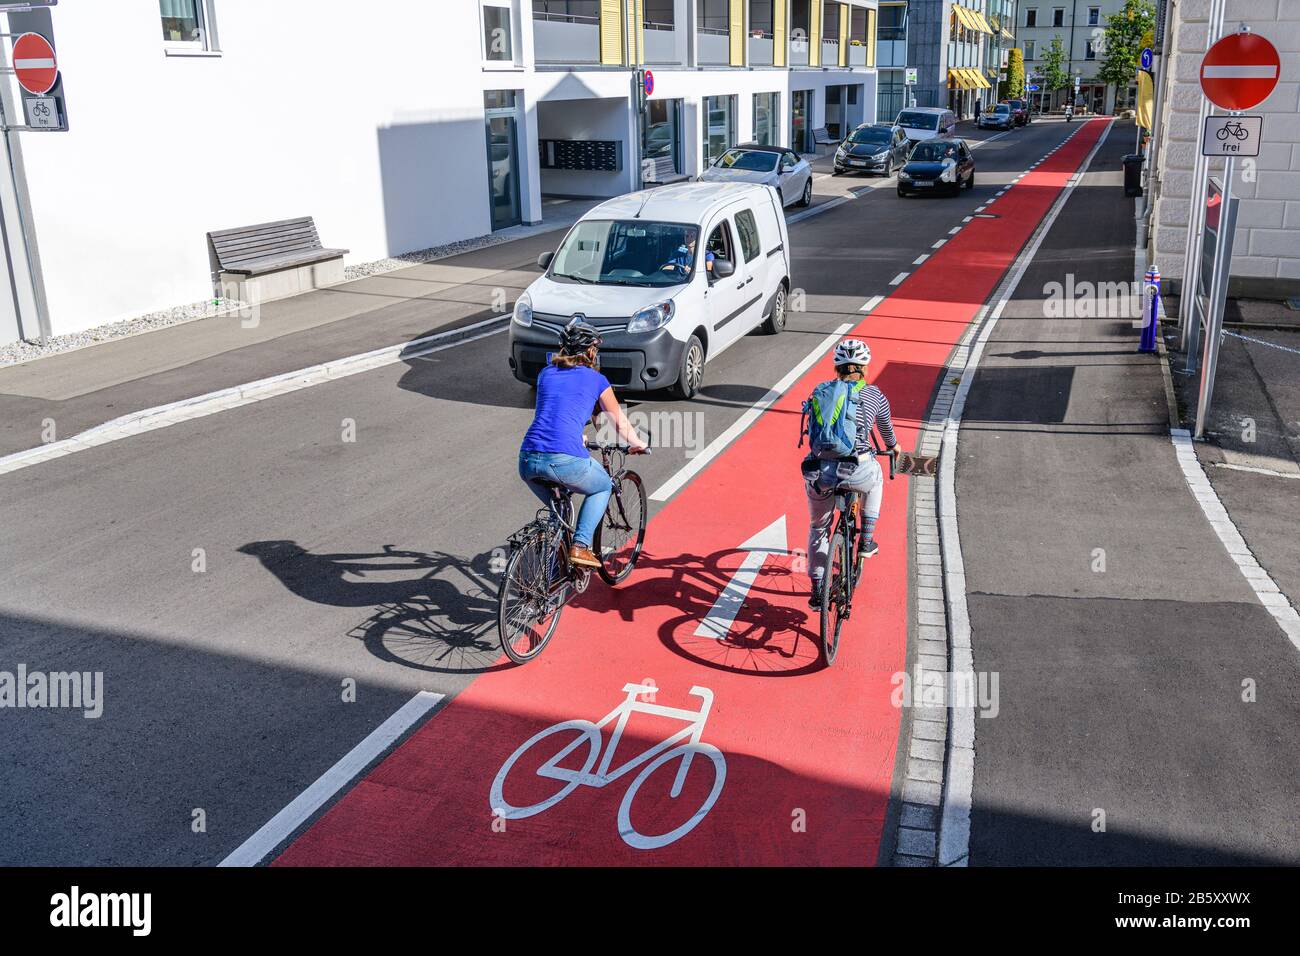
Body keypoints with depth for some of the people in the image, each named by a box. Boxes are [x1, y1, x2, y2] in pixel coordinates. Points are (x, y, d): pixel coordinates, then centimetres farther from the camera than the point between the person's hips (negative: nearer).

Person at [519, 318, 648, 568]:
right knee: (603, 487, 27)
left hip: (528, 462, 4)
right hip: (567, 461, -4)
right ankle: (580, 546, 11)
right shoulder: (596, 379, 11)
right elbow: (620, 423, 23)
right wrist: (638, 444, 42)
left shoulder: (546, 373, 22)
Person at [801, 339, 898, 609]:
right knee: (875, 478, 37)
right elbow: (887, 430, 29)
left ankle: (817, 591, 26)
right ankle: (867, 540, 37)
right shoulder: (875, 396, 10)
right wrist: (894, 448, 52)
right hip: (857, 472, -1)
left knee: (818, 529, 26)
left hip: (819, 472, 2)